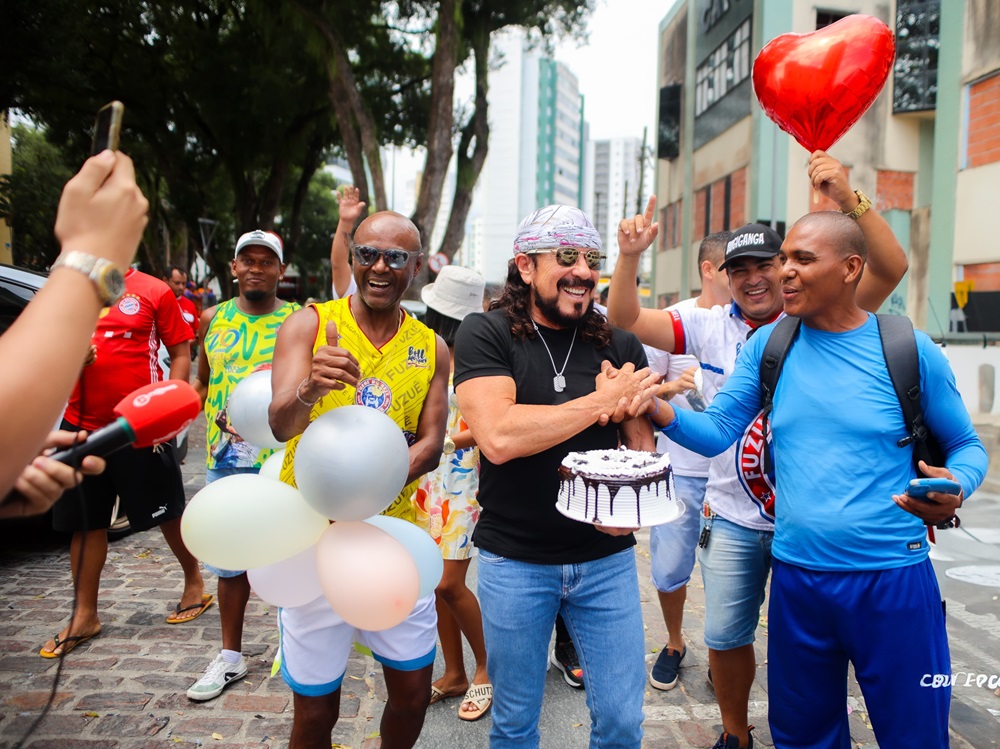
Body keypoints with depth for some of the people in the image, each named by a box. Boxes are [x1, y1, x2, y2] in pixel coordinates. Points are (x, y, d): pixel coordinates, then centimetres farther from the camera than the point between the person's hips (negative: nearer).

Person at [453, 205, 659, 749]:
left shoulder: (620, 347, 1)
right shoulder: (486, 334, -9)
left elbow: (642, 447, 5)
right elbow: (498, 437, -24)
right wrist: (603, 401, -19)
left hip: (607, 559, 3)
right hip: (515, 559, -2)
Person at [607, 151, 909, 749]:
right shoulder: (710, 327, 0)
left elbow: (892, 269, -19)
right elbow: (625, 321, -6)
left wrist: (850, 199, -32)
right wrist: (630, 257, -21)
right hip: (735, 517, 2)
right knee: (726, 638, 14)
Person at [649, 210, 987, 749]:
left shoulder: (910, 350, -6)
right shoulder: (767, 346, 0)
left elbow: (966, 445, 4)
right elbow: (717, 433, -2)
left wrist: (956, 487, -18)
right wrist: (660, 410, -21)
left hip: (892, 579, -2)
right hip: (796, 577, 2)